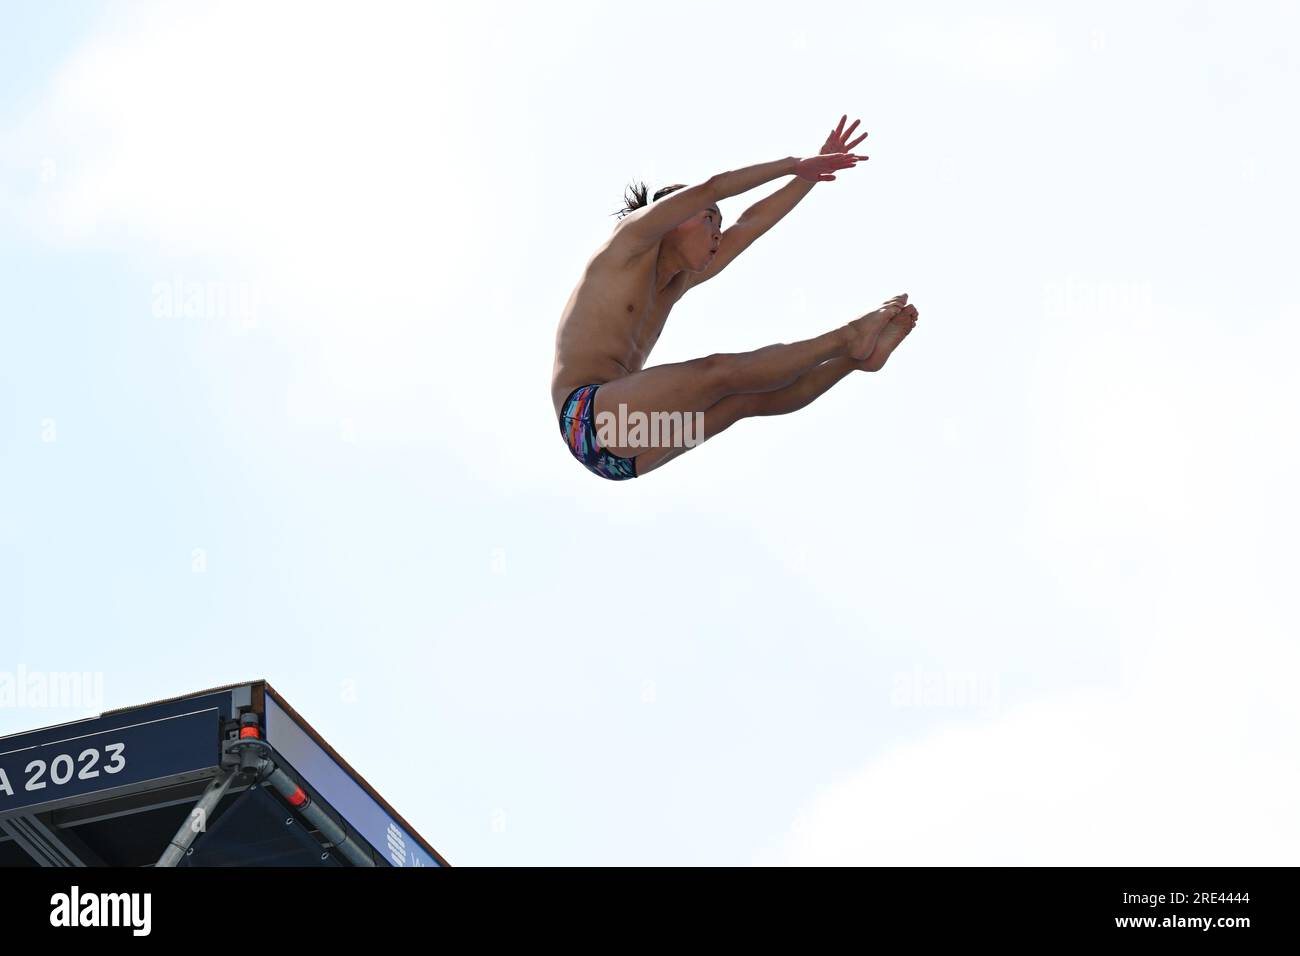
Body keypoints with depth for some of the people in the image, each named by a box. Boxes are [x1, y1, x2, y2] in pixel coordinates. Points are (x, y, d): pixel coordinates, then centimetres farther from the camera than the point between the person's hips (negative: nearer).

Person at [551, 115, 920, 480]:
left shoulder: (678, 282, 25)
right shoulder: (633, 238, 4)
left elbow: (749, 224, 25)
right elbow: (711, 188, -6)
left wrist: (812, 172, 23)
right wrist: (793, 165, 2)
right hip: (587, 415, -9)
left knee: (753, 396, -3)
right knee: (721, 371, -20)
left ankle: (857, 355, 0)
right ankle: (847, 338, -16)